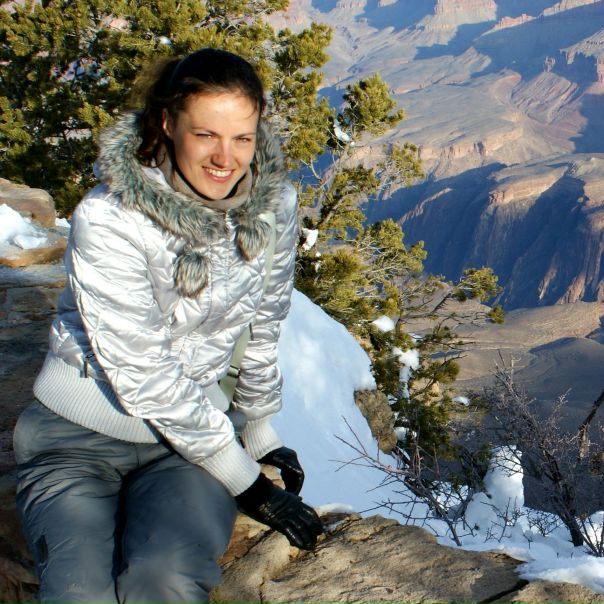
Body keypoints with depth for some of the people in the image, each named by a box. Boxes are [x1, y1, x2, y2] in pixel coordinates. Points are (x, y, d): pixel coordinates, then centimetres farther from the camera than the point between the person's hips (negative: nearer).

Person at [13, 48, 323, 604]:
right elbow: (142, 375, -19)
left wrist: (258, 429, 14)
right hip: (79, 435, -2)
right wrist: (248, 485, -14)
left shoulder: (273, 203, -7)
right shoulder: (109, 219, -21)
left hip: (194, 432, 3)